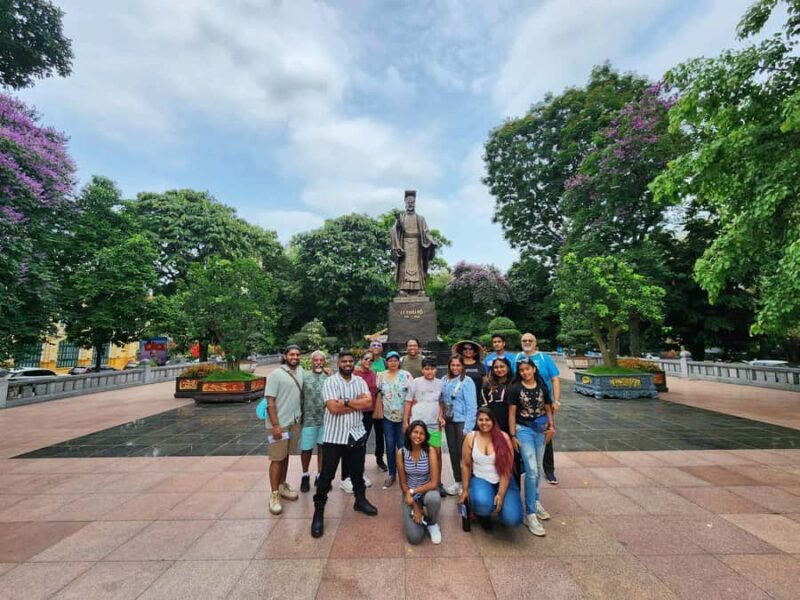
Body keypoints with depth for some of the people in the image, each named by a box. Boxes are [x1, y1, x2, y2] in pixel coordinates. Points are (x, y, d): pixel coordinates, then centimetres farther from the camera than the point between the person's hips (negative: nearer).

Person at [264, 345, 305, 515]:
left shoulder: (300, 371, 4)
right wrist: (275, 425, -18)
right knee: (277, 458, 2)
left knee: (286, 456, 17)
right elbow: (270, 402, -15)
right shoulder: (276, 374, -13)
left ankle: (282, 486, 31)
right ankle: (274, 495, 13)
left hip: (295, 422, 5)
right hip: (279, 423, -5)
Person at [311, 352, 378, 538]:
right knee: (327, 475, 4)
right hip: (334, 436, -4)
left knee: (357, 471, 20)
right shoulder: (330, 382, -11)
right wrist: (358, 402, -14)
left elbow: (369, 403, -8)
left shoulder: (360, 381, 4)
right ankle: (318, 511, 20)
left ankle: (360, 500, 40)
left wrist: (347, 402, -17)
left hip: (357, 434, 4)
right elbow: (333, 408, -22)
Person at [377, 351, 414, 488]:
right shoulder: (381, 376, 2)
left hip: (403, 416, -2)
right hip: (387, 416, 2)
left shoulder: (405, 375, -5)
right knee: (390, 446, 7)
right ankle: (391, 473, 22)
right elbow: (379, 395, 11)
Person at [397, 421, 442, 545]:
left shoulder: (430, 451, -18)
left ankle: (432, 524, -2)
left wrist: (412, 491, -21)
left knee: (433, 498, -38)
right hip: (410, 494, 1)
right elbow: (403, 483, -7)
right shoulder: (401, 453, -14)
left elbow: (434, 483, -19)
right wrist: (415, 506, -11)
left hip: (428, 491, -1)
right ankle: (420, 514, 18)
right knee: (414, 538, -16)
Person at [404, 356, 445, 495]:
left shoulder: (440, 383, 4)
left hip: (434, 424, 2)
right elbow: (408, 403, -2)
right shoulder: (415, 383, -5)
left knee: (437, 453, 7)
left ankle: (438, 483, 21)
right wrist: (405, 422, -4)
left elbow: (441, 403, 13)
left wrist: (441, 417, -1)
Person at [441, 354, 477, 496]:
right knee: (452, 450, 14)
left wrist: (468, 427, -17)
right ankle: (457, 481, 30)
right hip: (449, 421, 5)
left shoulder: (467, 381, -13)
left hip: (462, 421, -5)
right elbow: (441, 399, 9)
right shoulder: (444, 380, 1)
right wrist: (442, 416, -1)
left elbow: (471, 405, -14)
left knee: (463, 452, 0)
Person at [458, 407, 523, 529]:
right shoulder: (470, 437, -6)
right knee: (483, 504, -33)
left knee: (513, 520, -20)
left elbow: (507, 469, -10)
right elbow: (465, 465, 3)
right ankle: (482, 514, 6)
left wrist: (501, 494, -16)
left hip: (503, 481, 0)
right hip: (480, 480, 0)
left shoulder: (503, 437, -9)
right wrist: (465, 490, 3)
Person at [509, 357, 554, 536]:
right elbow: (512, 413, -6)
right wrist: (513, 435, -9)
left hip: (540, 429, 4)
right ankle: (530, 513, -1)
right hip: (523, 429, -4)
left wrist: (551, 426, -5)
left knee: (538, 469, 15)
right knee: (531, 470, -11)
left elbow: (548, 409, 10)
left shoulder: (542, 387, 2)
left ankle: (535, 501, 36)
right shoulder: (516, 388, -8)